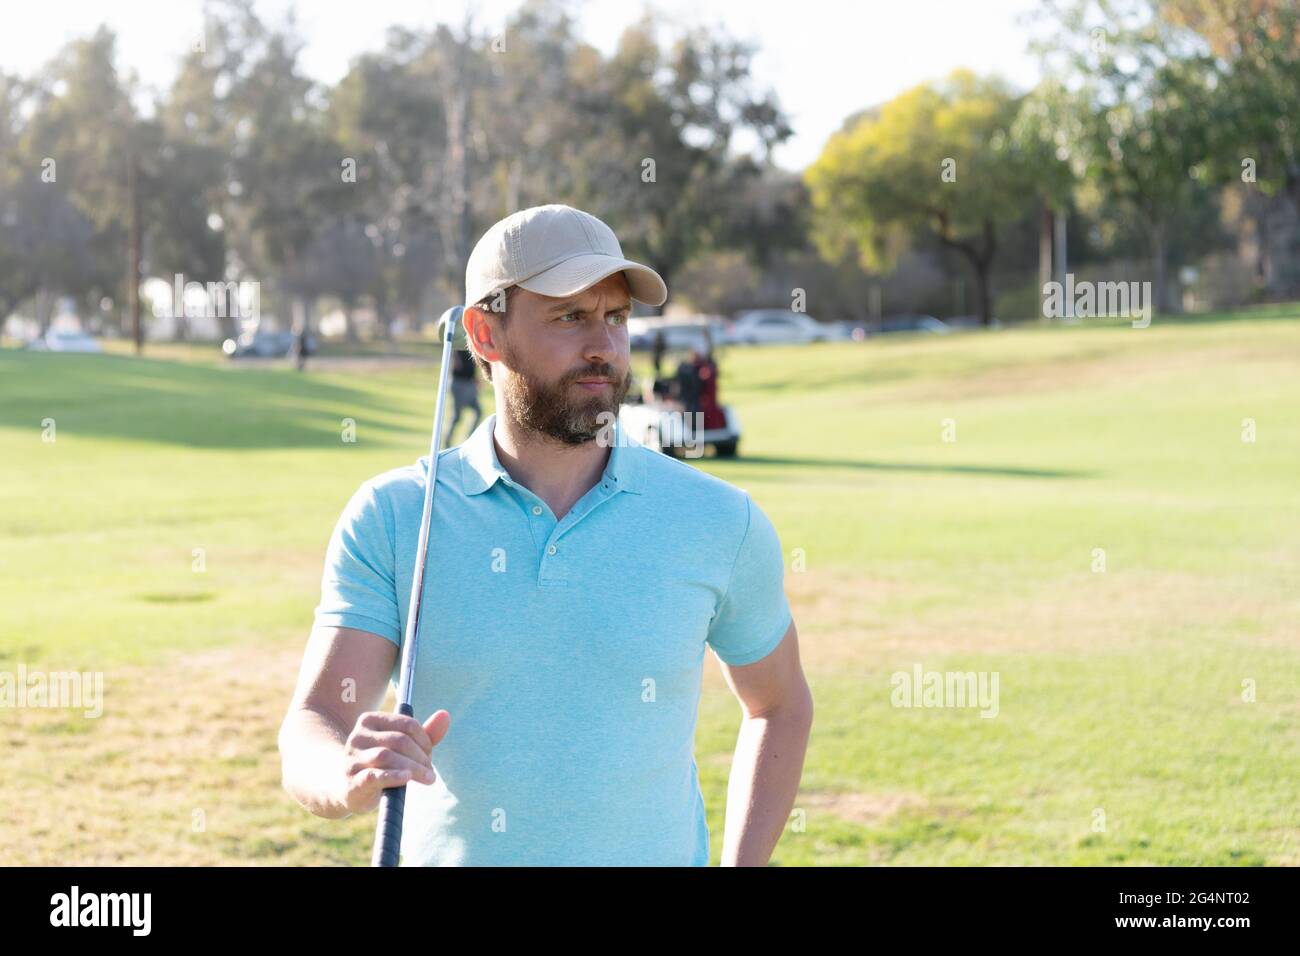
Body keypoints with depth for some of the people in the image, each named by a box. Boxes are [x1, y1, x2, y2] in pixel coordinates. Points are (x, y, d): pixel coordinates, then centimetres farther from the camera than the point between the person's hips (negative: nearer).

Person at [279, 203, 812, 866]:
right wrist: (351, 776, -35)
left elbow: (780, 706, 11)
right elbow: (308, 733, -13)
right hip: (443, 852, 0)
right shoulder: (389, 519, -6)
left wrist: (740, 865, 1)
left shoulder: (720, 522, -4)